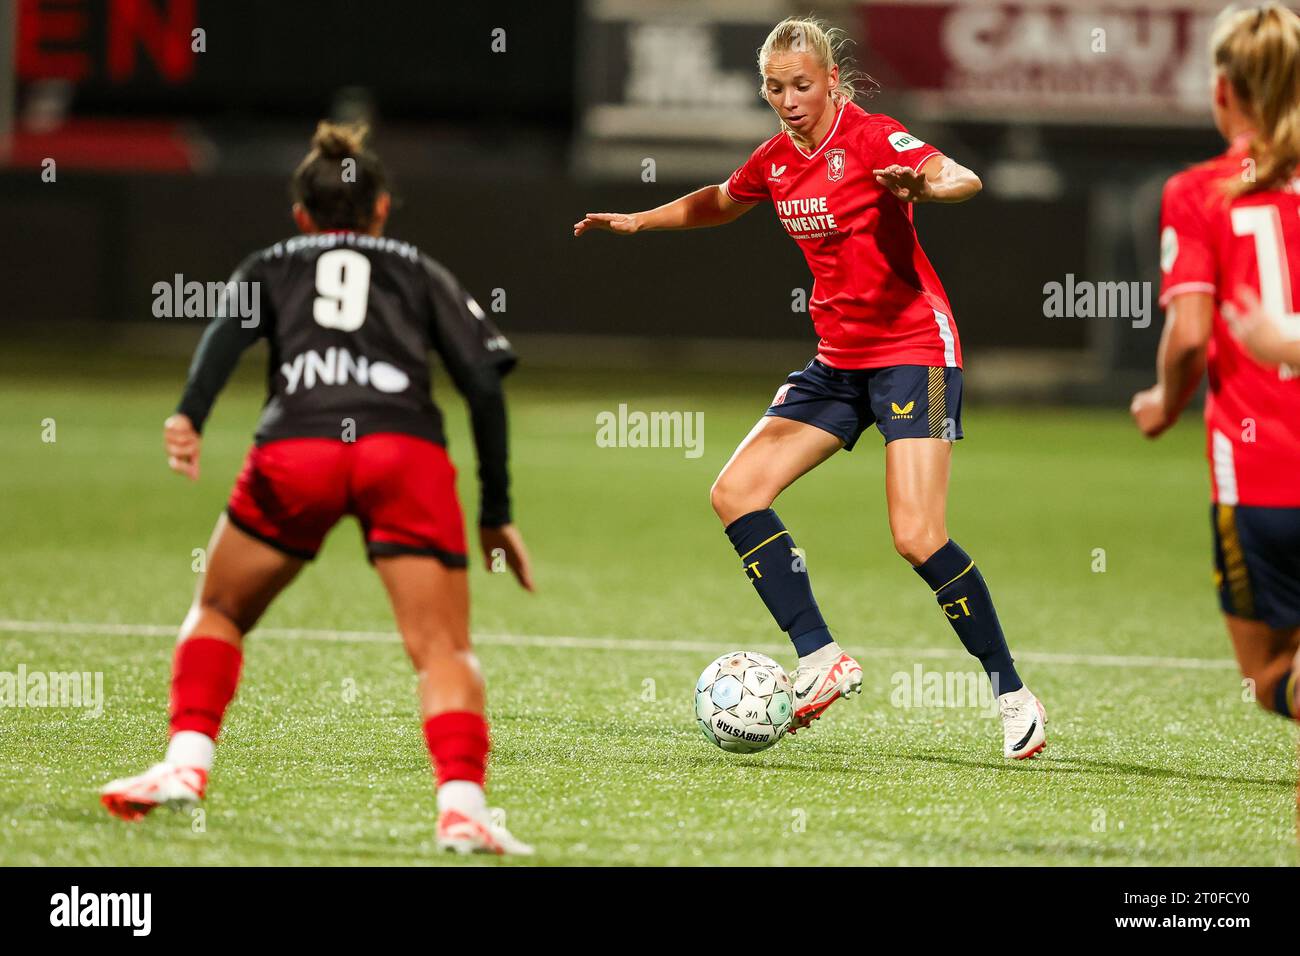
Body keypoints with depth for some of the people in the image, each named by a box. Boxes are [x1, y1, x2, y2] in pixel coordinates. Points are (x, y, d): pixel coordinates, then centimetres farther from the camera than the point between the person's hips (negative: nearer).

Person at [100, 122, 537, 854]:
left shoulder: (272, 266, 29)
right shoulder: (420, 272, 30)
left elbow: (229, 328, 5)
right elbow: (485, 384, 18)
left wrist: (190, 417, -10)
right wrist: (496, 515, 19)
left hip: (296, 448, 0)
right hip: (408, 450, 0)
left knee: (219, 614, 21)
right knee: (444, 649, -2)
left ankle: (186, 765, 6)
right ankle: (462, 805, -22)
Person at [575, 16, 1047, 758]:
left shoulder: (870, 137, -15)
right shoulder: (776, 160, 7)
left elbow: (965, 179, -32)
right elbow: (721, 204, 30)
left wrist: (924, 188, -52)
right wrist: (638, 221, 26)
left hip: (914, 349, -8)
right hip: (840, 358, 8)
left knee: (918, 537, -18)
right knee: (737, 493, -3)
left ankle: (1015, 697, -4)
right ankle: (821, 661, 2)